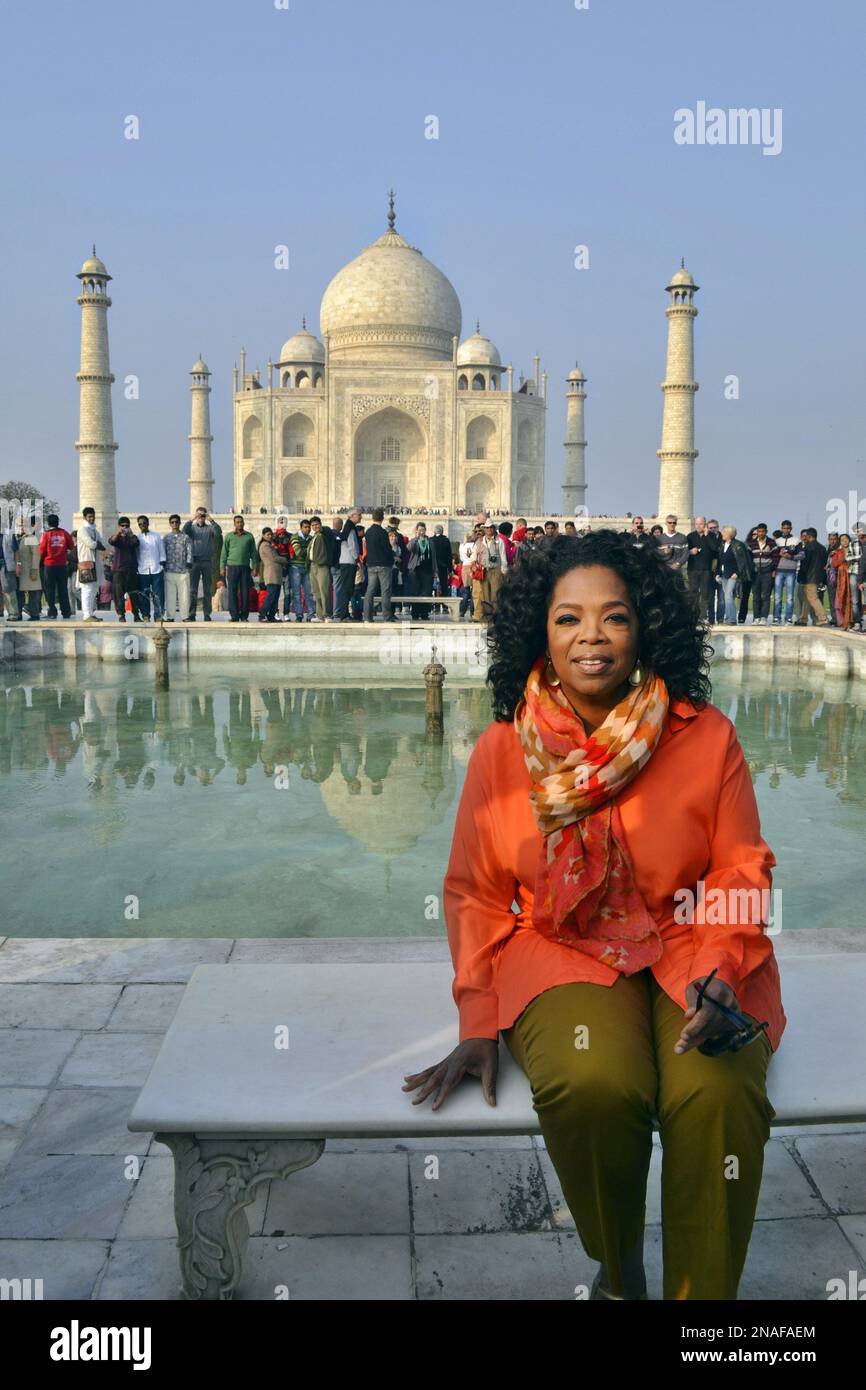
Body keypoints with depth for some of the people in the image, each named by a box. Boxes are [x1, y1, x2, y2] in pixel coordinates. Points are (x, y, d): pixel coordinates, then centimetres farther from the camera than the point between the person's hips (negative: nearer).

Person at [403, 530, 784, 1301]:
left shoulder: (707, 737, -2)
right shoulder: (502, 751, 0)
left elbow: (741, 872, 2)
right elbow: (476, 893, 6)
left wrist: (720, 973, -15)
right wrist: (479, 1026, -1)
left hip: (688, 951, 1)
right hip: (561, 956, 0)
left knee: (718, 1094, -30)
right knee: (594, 1085, -30)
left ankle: (705, 1295, -4)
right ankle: (617, 1270, 3)